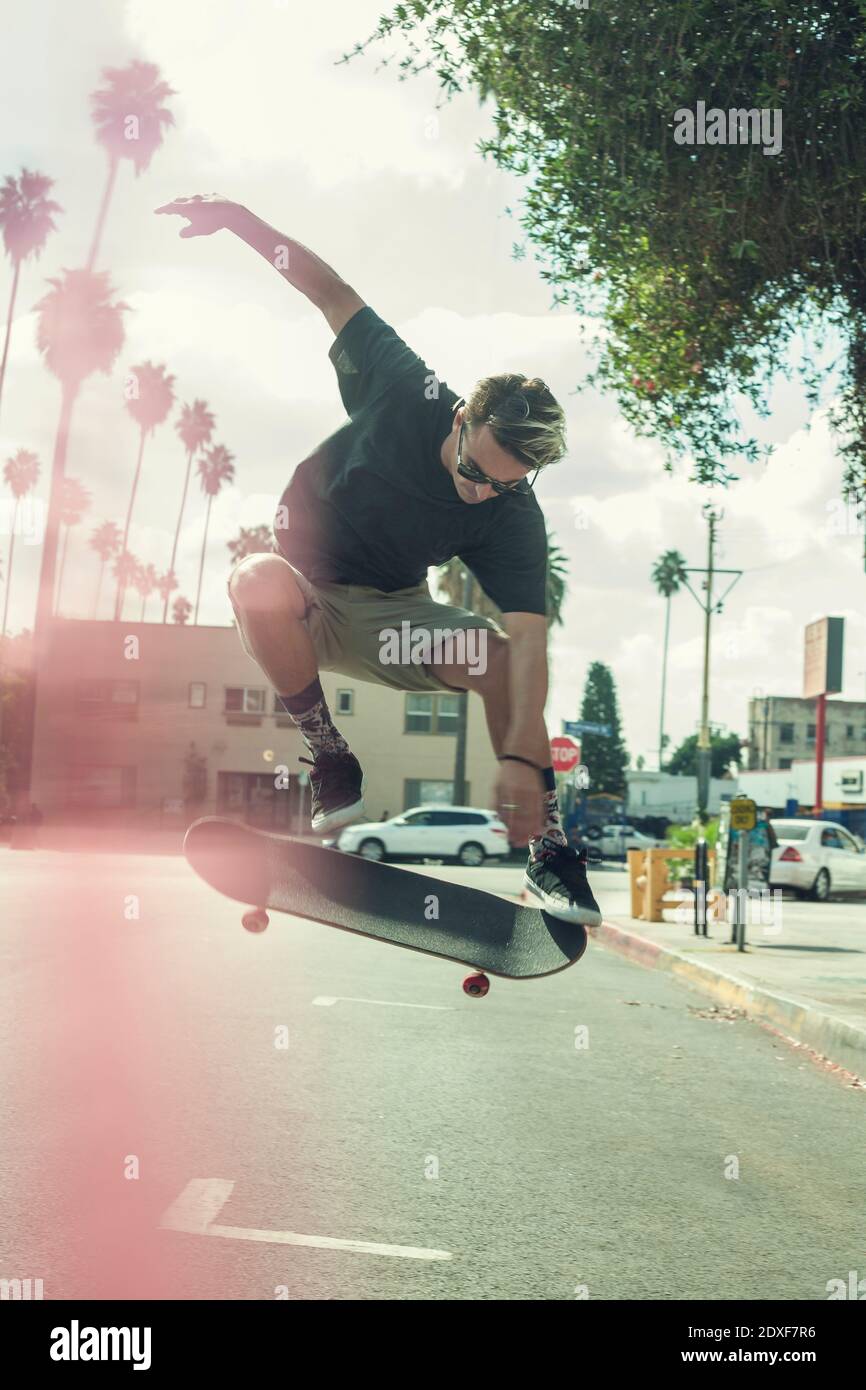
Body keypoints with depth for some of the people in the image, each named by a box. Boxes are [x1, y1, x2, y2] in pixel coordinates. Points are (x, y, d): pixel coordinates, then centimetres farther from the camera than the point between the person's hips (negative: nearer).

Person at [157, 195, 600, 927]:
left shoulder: (515, 522, -19)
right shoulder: (406, 392, -20)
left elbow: (530, 638, -30)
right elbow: (335, 295, -9)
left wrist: (523, 758, -42)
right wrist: (237, 217, -13)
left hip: (391, 619, 1)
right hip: (302, 605, -1)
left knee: (500, 656, -27)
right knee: (258, 580, -38)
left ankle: (550, 852, -10)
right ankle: (332, 766, -20)